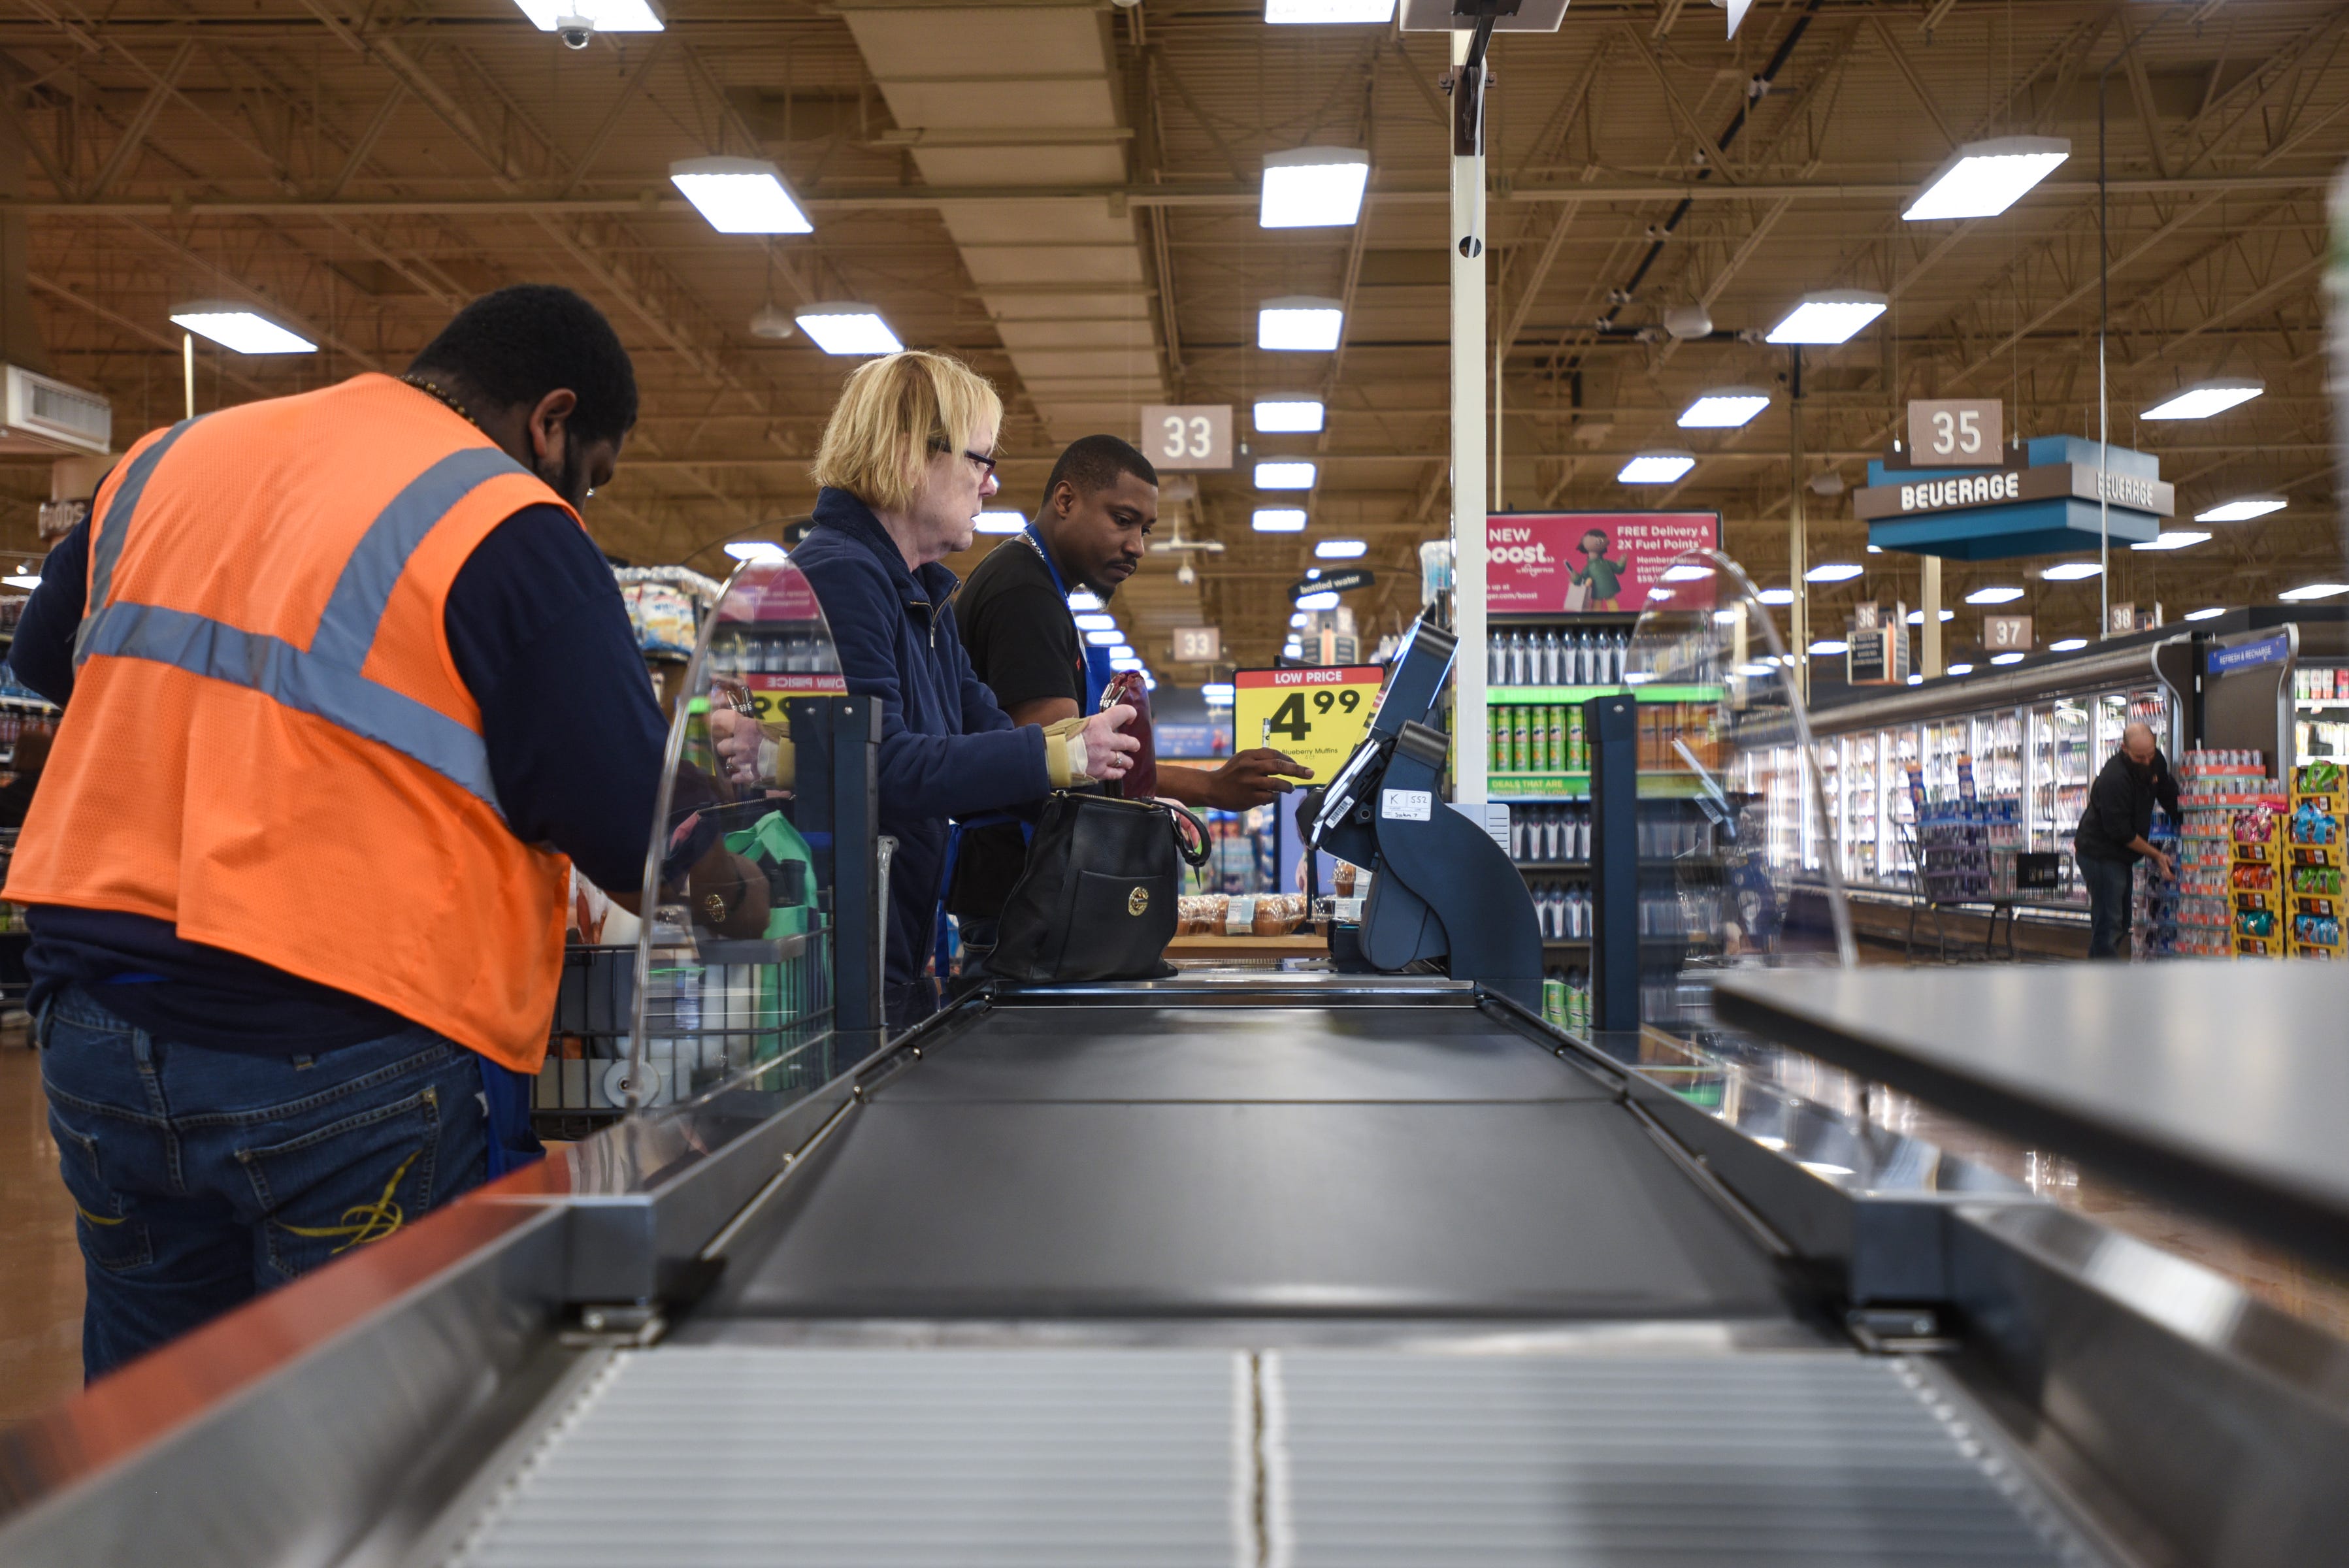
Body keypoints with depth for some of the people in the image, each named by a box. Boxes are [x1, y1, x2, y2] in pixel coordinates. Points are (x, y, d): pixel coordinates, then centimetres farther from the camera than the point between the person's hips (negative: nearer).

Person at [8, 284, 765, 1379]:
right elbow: (637, 833, -12)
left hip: (92, 1025, 7)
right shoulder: (514, 535, -10)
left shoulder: (168, 459, 12)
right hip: (346, 1055, -7)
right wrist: (732, 891, 7)